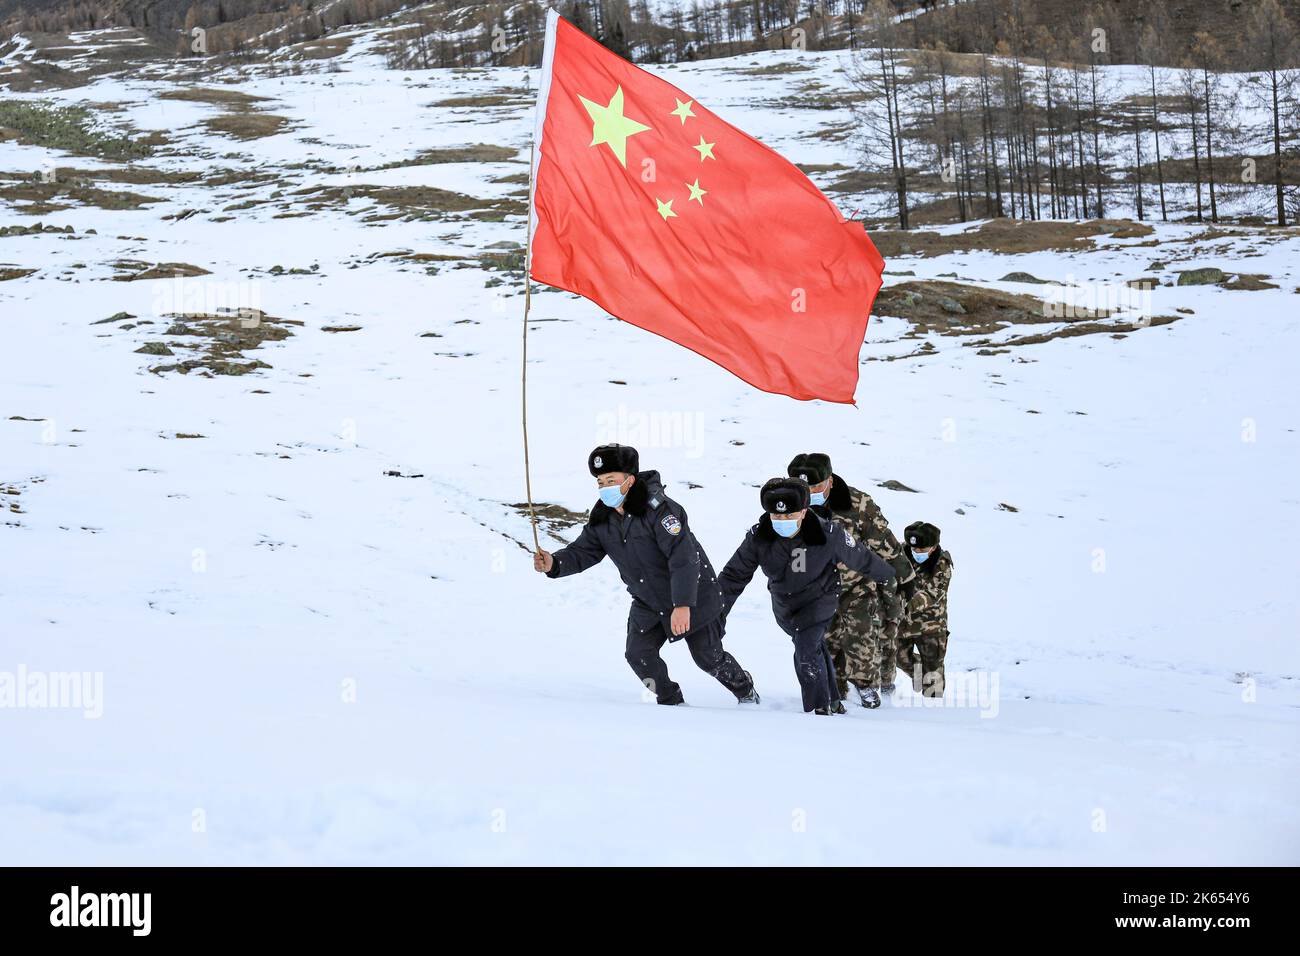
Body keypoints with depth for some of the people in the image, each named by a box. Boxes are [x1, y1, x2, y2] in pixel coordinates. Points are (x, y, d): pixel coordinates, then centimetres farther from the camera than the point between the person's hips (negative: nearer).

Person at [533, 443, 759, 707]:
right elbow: (583, 552, -6)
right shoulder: (602, 519, -6)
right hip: (648, 603, 6)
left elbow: (683, 556, -34)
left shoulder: (657, 508, -29)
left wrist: (683, 605, -40)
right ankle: (672, 703, 15)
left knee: (708, 658, 6)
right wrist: (554, 563, -29)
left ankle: (745, 690, 35)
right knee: (638, 655, -6)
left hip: (693, 596, -6)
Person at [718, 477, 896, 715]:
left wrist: (889, 575, 4)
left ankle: (822, 707, -7)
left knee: (806, 652, -22)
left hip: (819, 599, -4)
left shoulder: (827, 535, -30)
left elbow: (859, 557, -13)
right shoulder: (758, 537, -24)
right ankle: (833, 701, 43)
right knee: (815, 647, 23)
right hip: (783, 605, 4)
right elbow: (735, 574, -13)